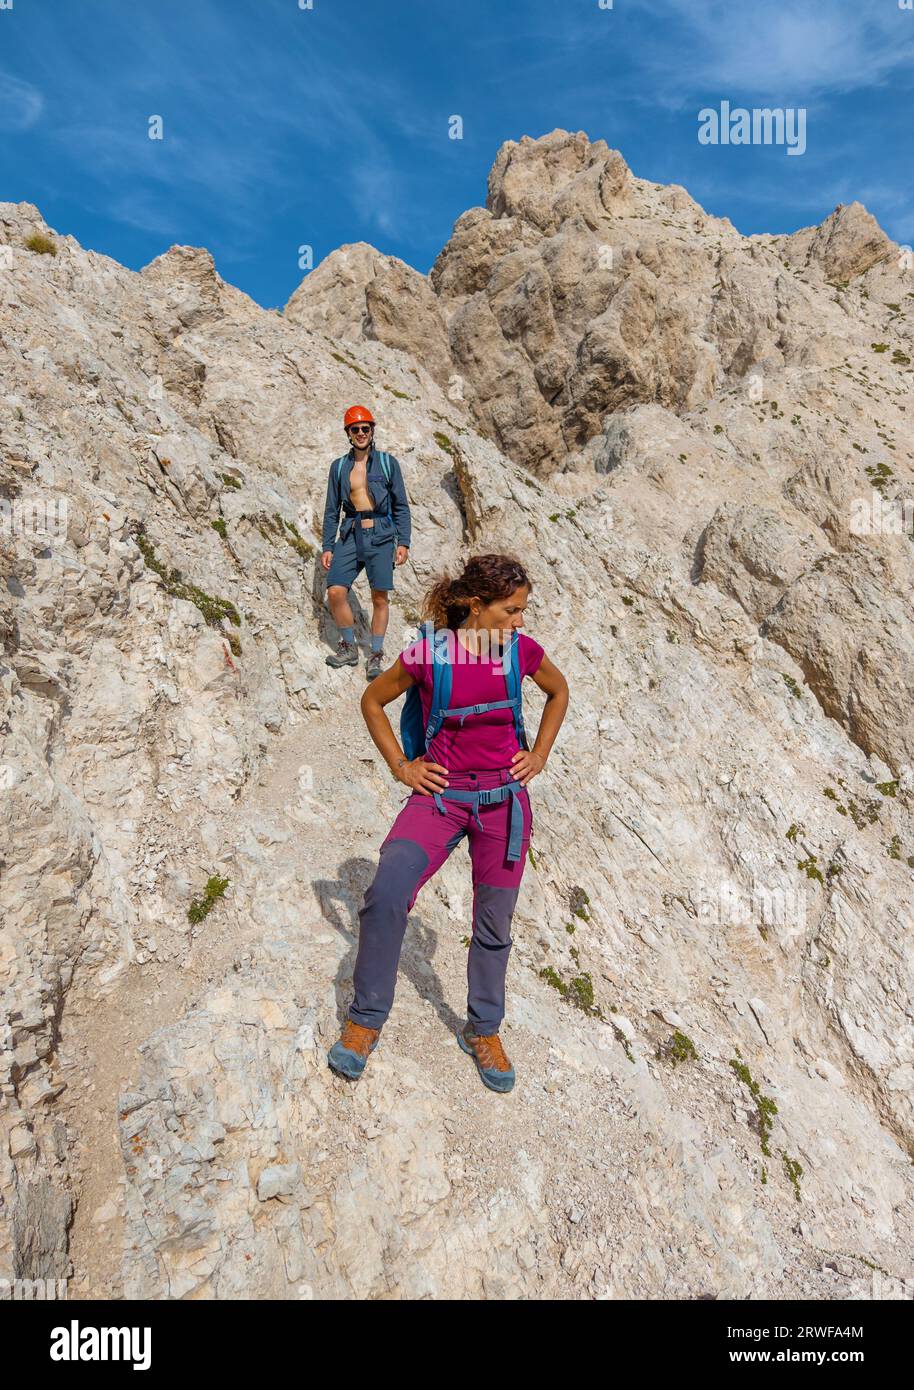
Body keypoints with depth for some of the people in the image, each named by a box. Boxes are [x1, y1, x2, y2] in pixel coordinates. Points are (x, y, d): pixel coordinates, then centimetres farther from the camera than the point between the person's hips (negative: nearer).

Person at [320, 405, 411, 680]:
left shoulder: (388, 463, 4)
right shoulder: (339, 466, 11)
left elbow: (401, 506, 4)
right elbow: (331, 510, 12)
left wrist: (403, 542, -5)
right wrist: (327, 547, 6)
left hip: (380, 535, -2)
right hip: (350, 535, 2)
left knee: (380, 597, -2)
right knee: (335, 591, -10)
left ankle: (376, 656, 11)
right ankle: (349, 648, 10)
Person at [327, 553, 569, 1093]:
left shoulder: (521, 650, -2)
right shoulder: (428, 653, -9)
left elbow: (559, 691, 18)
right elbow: (373, 701, 6)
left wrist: (540, 754, 10)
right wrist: (400, 765, 0)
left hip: (504, 798, 2)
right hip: (441, 794, -2)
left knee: (494, 923, 11)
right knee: (387, 892, -23)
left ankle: (484, 1031, 35)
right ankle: (365, 1020, 0)